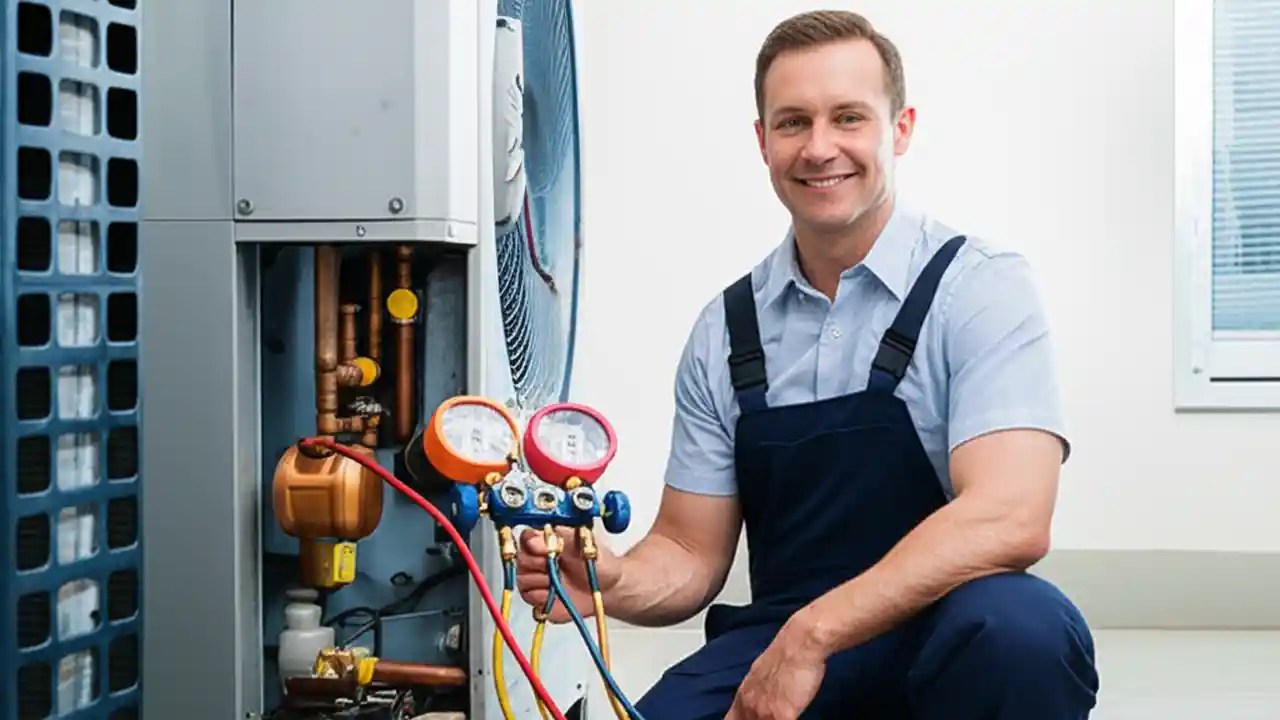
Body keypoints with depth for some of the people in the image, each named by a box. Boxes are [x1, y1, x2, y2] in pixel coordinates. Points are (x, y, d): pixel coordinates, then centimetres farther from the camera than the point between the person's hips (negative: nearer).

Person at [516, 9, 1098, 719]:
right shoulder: (725, 329, 7)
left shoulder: (979, 287, -7)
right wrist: (614, 582, -14)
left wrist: (811, 634, -28)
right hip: (769, 650, 3)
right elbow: (690, 554, 10)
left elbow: (1010, 521, -21)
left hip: (947, 653, -2)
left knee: (1020, 625, -36)